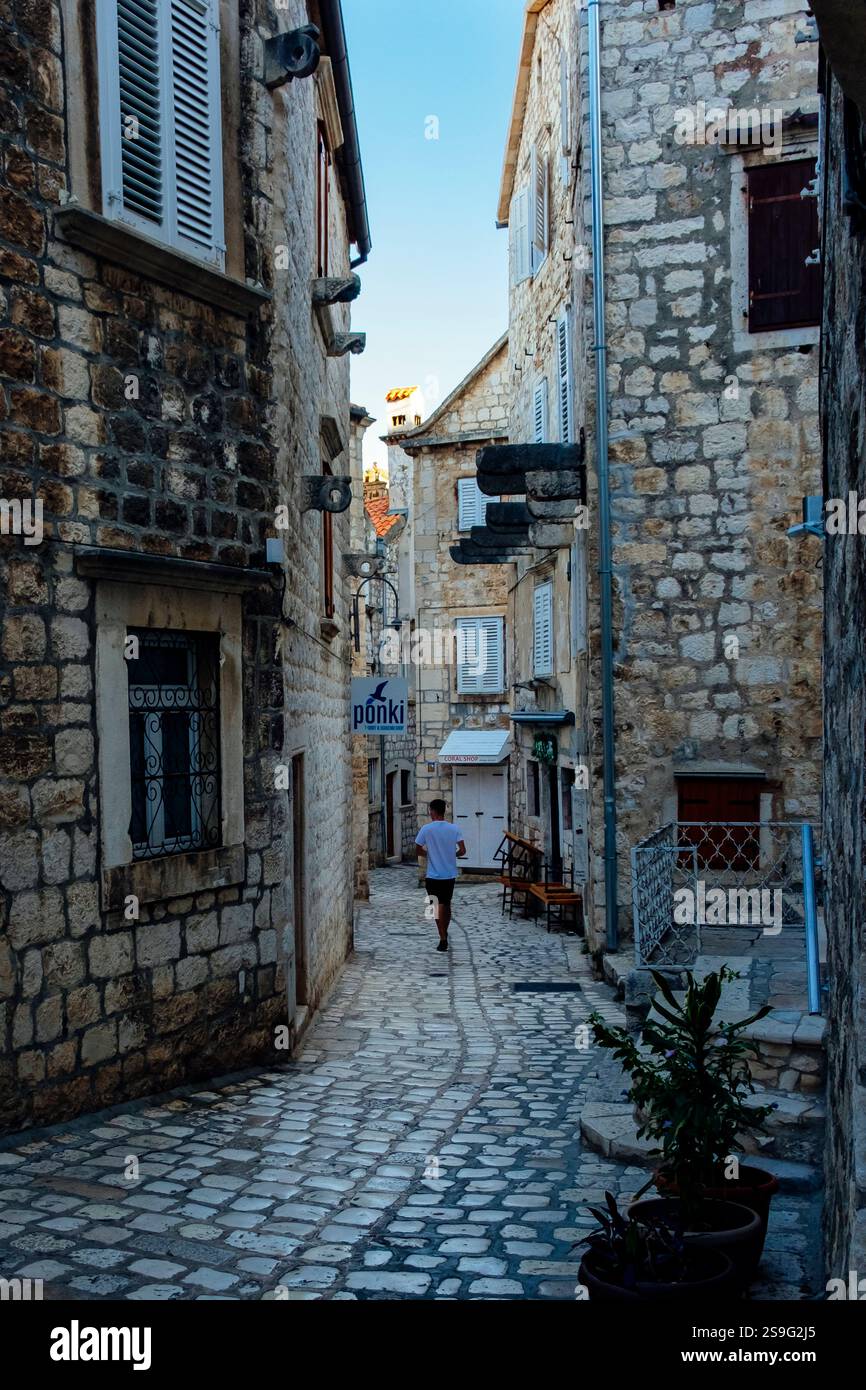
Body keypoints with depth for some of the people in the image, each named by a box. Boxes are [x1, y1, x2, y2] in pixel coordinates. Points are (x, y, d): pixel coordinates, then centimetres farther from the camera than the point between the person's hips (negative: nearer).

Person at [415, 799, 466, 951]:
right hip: (450, 874, 4)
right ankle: (444, 934, 32)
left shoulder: (426, 829, -10)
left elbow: (419, 850, -4)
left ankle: (443, 939, -8)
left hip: (434, 875, -3)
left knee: (438, 906, 0)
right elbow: (462, 851, -5)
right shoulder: (454, 828, -2)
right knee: (447, 905, 18)